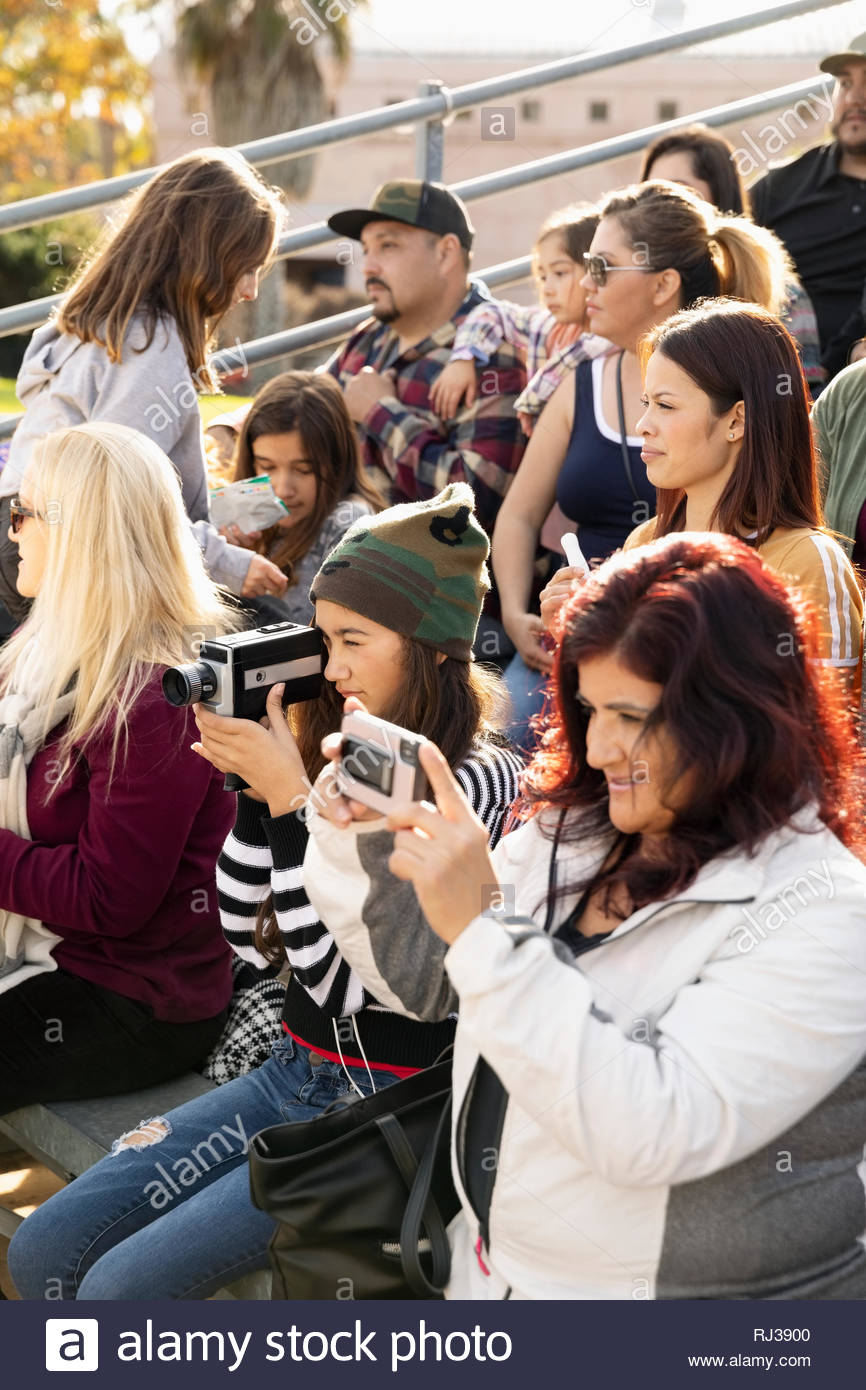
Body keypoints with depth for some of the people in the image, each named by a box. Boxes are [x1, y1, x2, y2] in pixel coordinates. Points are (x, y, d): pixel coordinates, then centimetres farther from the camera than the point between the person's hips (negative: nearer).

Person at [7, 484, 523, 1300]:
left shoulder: (475, 782, -17)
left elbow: (347, 980, -19)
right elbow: (246, 938, 7)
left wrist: (290, 799, -21)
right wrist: (252, 783, -4)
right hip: (295, 1074, 7)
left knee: (123, 1287, -17)